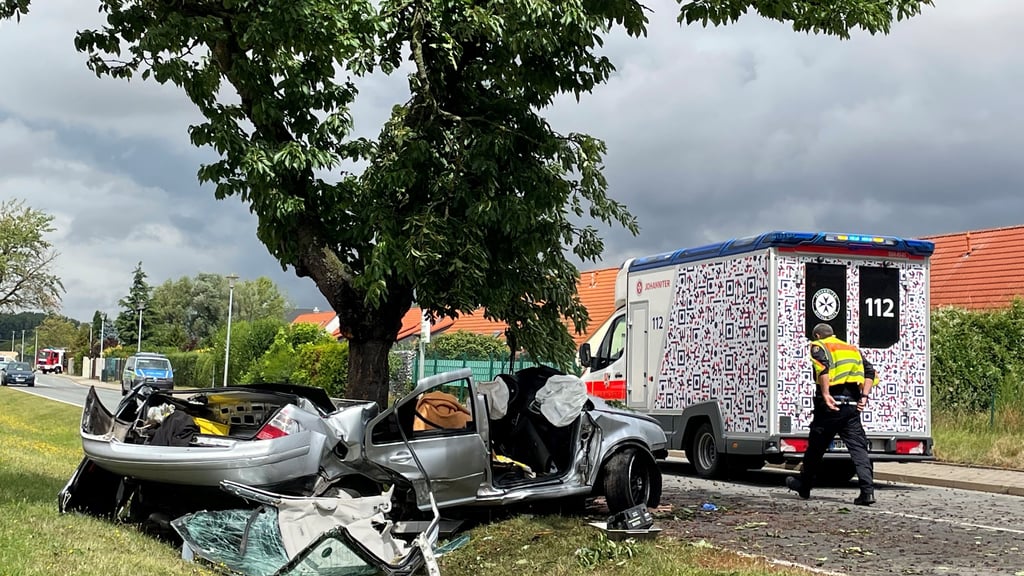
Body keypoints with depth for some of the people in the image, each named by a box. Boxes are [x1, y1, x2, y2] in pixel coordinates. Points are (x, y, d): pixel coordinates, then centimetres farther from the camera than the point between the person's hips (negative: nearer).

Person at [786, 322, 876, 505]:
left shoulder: (819, 346, 6)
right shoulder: (852, 349, 24)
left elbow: (823, 367, -16)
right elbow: (870, 371, 12)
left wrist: (826, 395, -19)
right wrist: (864, 396, 6)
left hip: (831, 404, -4)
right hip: (852, 406, 4)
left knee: (815, 447, 11)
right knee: (858, 449, -1)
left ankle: (803, 485, 26)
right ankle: (867, 491, -15)